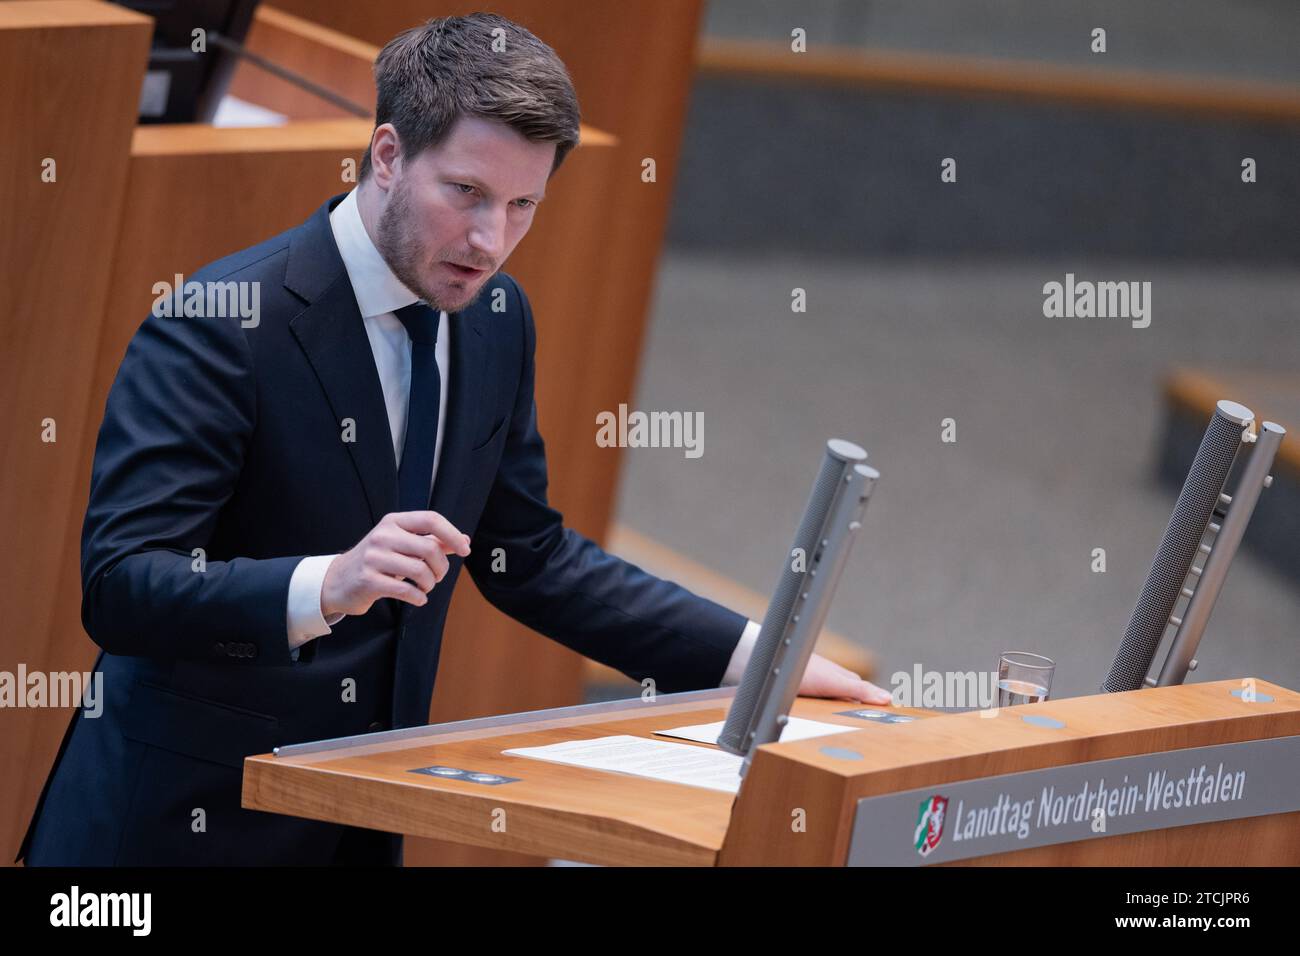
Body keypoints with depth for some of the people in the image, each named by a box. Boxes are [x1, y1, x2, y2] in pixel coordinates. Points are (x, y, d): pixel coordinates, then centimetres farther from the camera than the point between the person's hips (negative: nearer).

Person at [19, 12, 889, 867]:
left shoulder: (497, 322, 4)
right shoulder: (215, 328, -18)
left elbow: (531, 557, 14)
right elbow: (118, 586, -25)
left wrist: (755, 656, 6)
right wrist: (328, 585, -40)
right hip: (190, 820, -6)